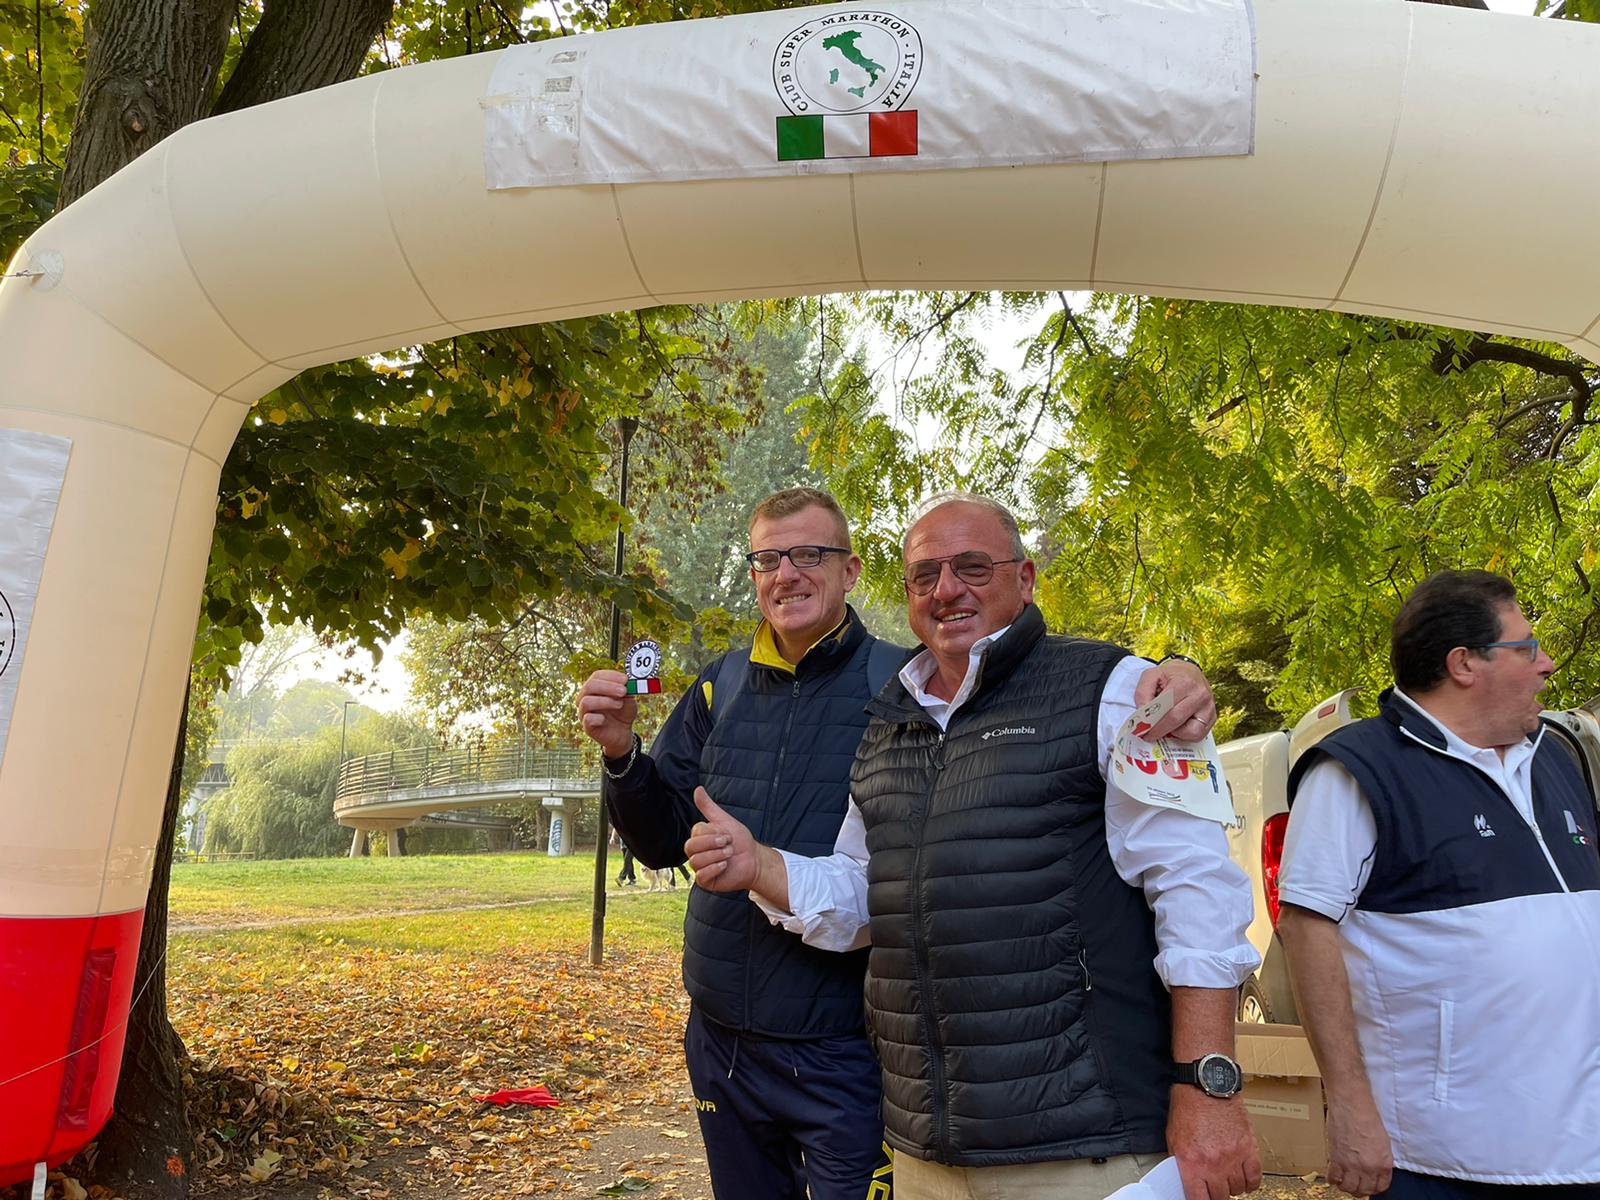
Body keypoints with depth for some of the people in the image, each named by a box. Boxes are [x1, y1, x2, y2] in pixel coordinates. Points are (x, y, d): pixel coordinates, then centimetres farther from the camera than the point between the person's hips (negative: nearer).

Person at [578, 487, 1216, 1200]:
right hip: (719, 1037, 5)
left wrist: (1160, 685, -30)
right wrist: (623, 754, -11)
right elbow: (664, 842, 7)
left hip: (842, 1054, -4)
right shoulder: (720, 689, 4)